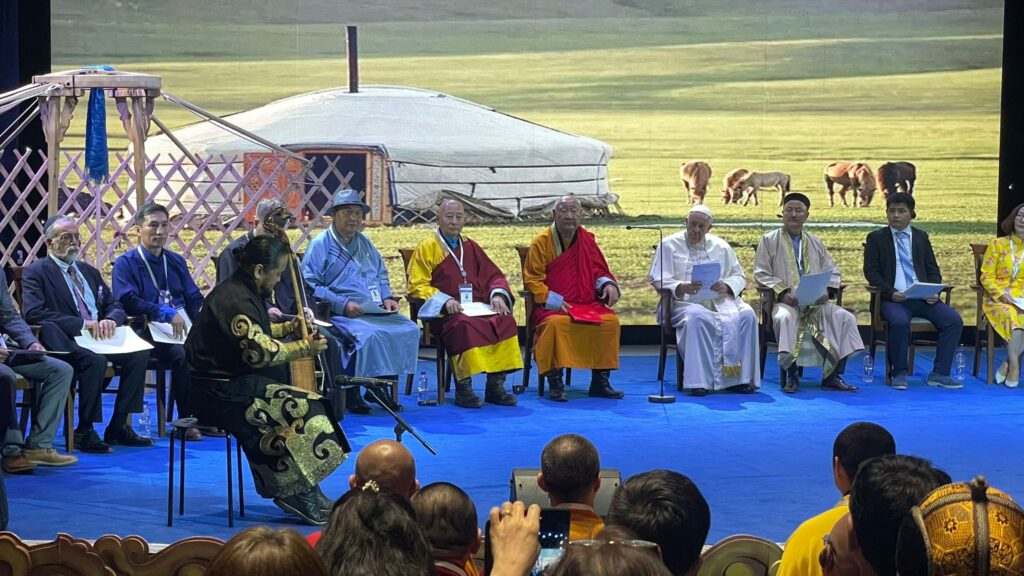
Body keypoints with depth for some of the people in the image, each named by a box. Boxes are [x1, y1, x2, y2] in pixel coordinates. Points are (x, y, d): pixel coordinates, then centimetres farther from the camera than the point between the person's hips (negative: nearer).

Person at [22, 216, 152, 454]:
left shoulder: (89, 272, 23)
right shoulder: (36, 272, 0)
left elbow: (115, 305, 20)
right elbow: (33, 313, -15)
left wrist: (111, 320, -7)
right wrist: (82, 324, -20)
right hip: (66, 341, -7)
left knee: (139, 354, -17)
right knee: (95, 361, -35)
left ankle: (119, 426, -11)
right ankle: (84, 432, -21)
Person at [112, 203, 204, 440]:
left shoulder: (176, 262, 23)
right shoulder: (126, 263, 3)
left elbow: (195, 299, 19)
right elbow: (127, 301, -12)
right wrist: (167, 313, -20)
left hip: (181, 330, 5)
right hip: (146, 333, -5)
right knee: (183, 353, -34)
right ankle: (186, 422, -22)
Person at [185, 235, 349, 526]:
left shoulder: (241, 291, 14)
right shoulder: (236, 301, -21)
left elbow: (253, 333, 32)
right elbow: (260, 352, -25)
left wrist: (288, 327, 19)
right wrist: (305, 347, -15)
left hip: (231, 383, 11)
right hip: (222, 395, -11)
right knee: (304, 409, -19)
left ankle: (304, 491, 3)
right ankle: (297, 492, -10)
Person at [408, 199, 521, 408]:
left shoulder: (471, 247, 22)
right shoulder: (426, 248, 7)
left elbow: (493, 275, 23)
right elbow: (417, 286, 0)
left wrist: (498, 295, -1)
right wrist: (445, 301, -17)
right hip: (445, 312, -5)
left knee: (506, 320, -25)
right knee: (464, 324, -38)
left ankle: (495, 385, -23)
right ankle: (463, 388, -33)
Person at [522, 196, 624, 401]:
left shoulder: (587, 240, 10)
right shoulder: (541, 242, -2)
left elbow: (598, 271, 19)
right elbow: (532, 280, -3)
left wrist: (608, 284, -4)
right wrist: (554, 300, -16)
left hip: (587, 303, 4)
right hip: (552, 307, -4)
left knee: (610, 321, -21)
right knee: (557, 323, -37)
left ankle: (600, 382, -9)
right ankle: (555, 382, -24)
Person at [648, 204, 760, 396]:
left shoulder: (721, 246, 19)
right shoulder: (670, 245, 9)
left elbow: (739, 276, 18)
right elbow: (657, 279, 0)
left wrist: (727, 286, -7)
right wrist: (681, 287, -20)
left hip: (720, 300, 4)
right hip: (686, 302, -4)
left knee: (747, 314, -25)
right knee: (697, 318, -39)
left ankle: (742, 378, -21)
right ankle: (698, 380, -37)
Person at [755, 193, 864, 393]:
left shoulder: (815, 243, 20)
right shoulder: (769, 240, 8)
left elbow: (832, 271, 18)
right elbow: (761, 273, 0)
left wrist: (827, 290, -5)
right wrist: (783, 292, -15)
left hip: (816, 301, 4)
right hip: (785, 301, -4)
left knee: (846, 318, -20)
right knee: (785, 318, -39)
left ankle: (832, 376, -14)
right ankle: (791, 375, -27)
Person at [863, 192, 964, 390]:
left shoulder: (921, 237, 18)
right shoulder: (876, 238, 9)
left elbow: (933, 270, 17)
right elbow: (871, 272, 2)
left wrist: (933, 292, -4)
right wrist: (890, 292, -14)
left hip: (922, 298, 4)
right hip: (893, 299, -4)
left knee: (954, 320, -20)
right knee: (899, 321, -37)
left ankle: (939, 374, -12)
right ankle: (899, 374, -19)